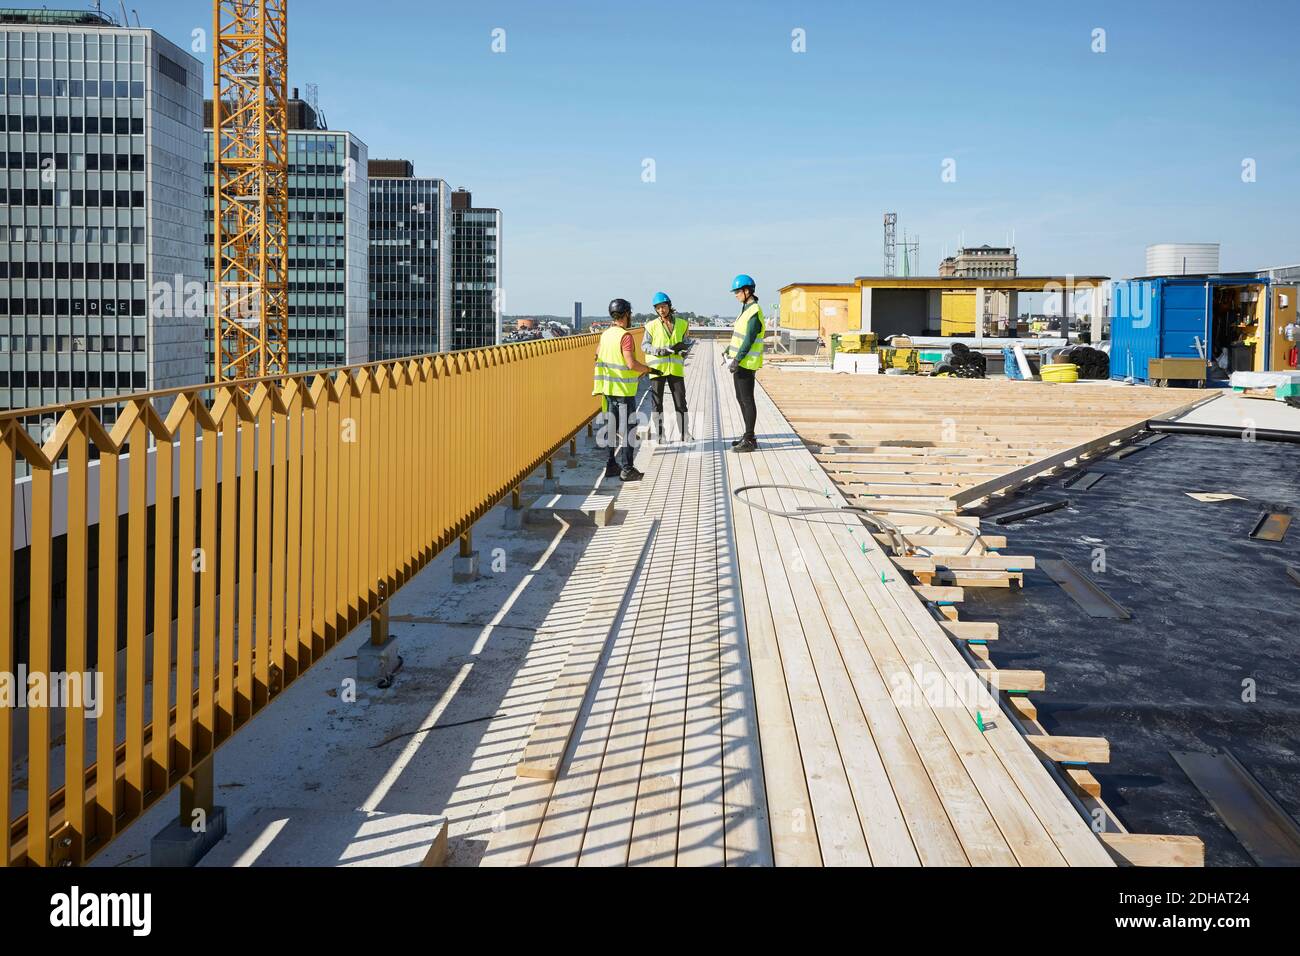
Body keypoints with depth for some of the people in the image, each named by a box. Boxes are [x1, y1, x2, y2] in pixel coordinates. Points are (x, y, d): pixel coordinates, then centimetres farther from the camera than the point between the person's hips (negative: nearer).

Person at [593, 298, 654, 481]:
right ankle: (626, 469, 0)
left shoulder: (605, 334, 8)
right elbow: (631, 363, -23)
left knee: (612, 428, 13)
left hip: (609, 389, 8)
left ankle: (612, 465, 18)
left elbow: (598, 355, 16)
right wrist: (646, 369, -5)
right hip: (624, 390, -8)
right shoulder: (625, 336, -16)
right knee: (626, 429, -2)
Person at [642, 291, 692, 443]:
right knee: (656, 403, 3)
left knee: (681, 402, 4)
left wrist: (683, 348, -8)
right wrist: (659, 351, -17)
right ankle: (658, 434, 11)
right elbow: (644, 345, -1)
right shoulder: (652, 325, 0)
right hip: (657, 368, -2)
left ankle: (683, 433, 14)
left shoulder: (681, 324, 7)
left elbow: (685, 343, 15)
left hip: (676, 368, 2)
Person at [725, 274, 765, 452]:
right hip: (740, 361, 10)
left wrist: (737, 360, -22)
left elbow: (749, 340, -22)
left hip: (746, 364, -10)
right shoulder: (747, 309, 14)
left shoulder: (754, 312, -17)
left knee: (747, 400, -5)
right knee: (741, 399, 15)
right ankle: (749, 436, 23)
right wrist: (730, 349, 23)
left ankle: (749, 440, 0)